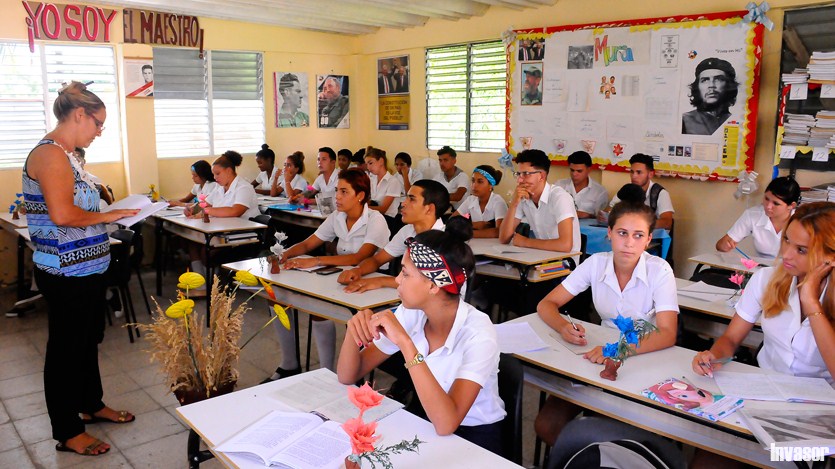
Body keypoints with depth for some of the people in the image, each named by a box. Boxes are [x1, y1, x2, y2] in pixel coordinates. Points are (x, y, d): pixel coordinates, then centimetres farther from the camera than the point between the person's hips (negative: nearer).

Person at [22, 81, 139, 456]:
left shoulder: (64, 155, 13)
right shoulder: (50, 154, -18)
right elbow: (61, 215, -27)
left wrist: (110, 214, 6)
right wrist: (107, 216, -16)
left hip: (86, 269, 10)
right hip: (66, 274, -10)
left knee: (88, 340, 21)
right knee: (66, 347, 3)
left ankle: (92, 405, 39)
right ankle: (67, 432, 17)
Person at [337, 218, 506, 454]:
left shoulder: (477, 333, -24)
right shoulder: (410, 315, -8)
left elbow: (446, 423, -34)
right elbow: (347, 377, -4)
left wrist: (405, 342, -38)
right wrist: (354, 329, -23)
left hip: (475, 438, -5)